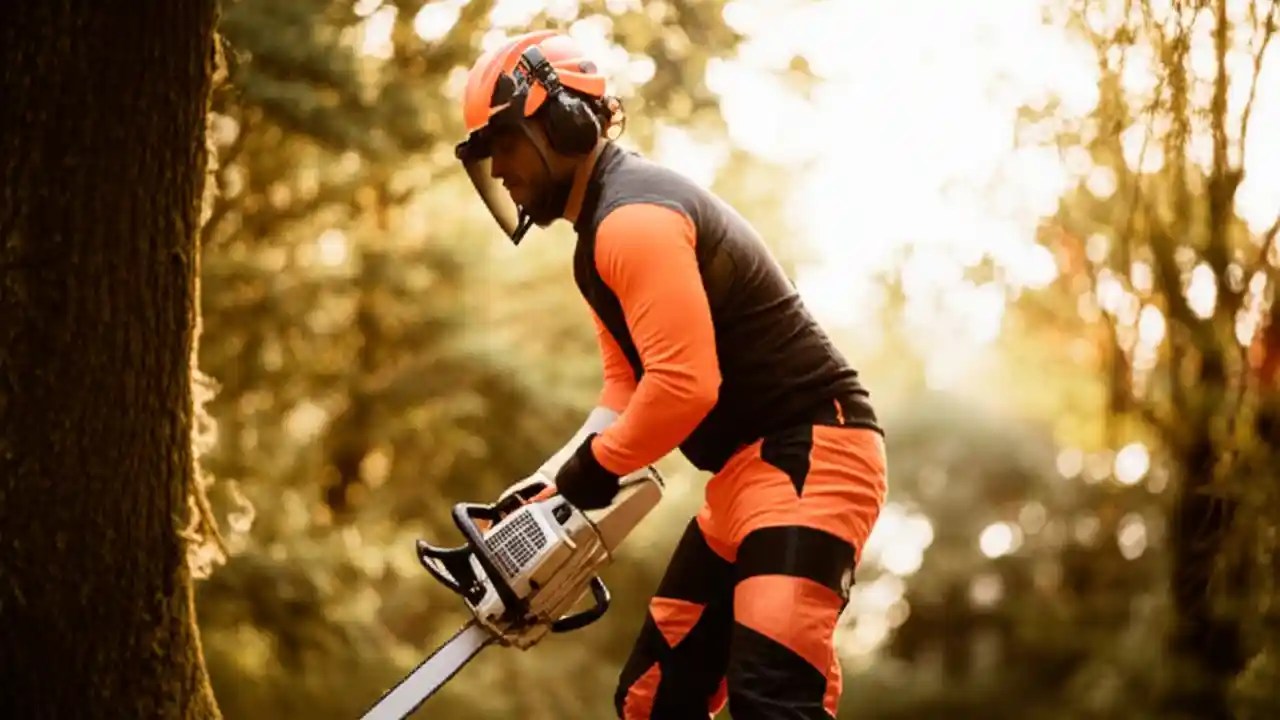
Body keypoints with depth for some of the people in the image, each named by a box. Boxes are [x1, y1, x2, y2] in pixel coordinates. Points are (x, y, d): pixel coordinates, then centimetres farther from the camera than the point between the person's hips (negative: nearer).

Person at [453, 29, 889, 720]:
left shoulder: (633, 216, -17)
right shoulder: (604, 230, 18)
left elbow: (684, 385, -24)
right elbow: (627, 386, 18)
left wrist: (594, 467, -9)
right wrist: (550, 480, 5)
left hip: (811, 454, -11)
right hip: (749, 469, 11)